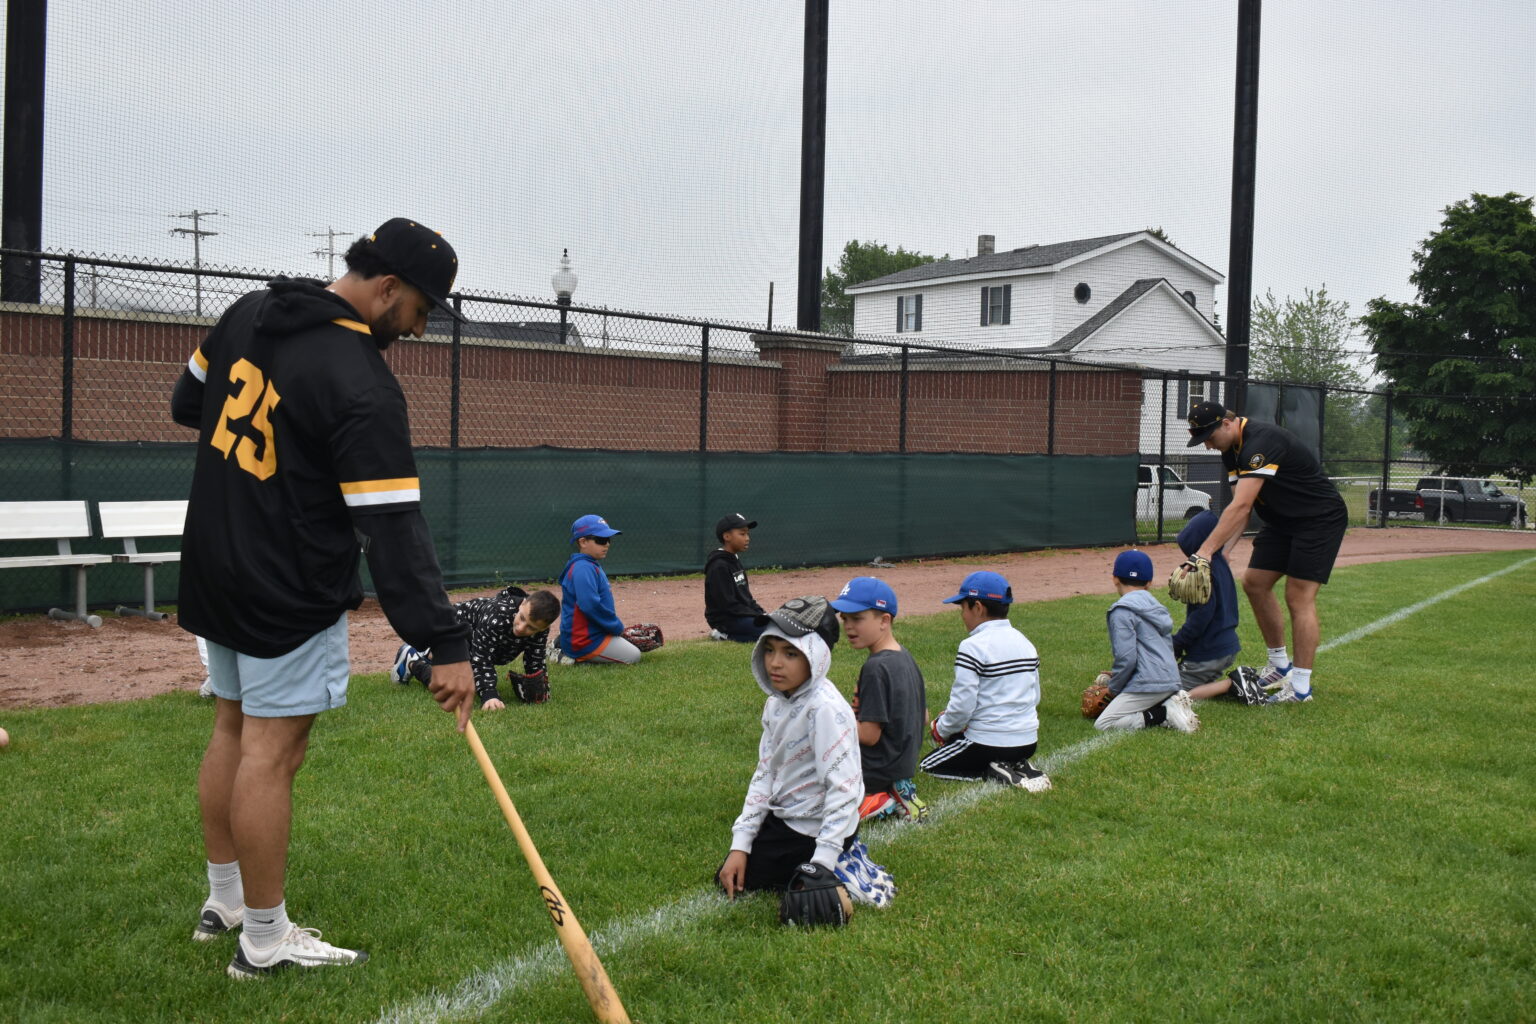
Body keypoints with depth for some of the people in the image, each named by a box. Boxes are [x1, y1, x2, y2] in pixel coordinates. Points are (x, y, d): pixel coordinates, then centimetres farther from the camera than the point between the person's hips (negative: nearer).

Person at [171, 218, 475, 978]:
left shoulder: (248, 313, 3)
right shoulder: (363, 385, -23)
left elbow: (188, 404, 19)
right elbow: (393, 530, -27)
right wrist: (444, 644, -26)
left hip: (217, 569, 9)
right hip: (291, 595, -9)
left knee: (233, 730, 18)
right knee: (271, 752, -1)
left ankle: (225, 901, 32)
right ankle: (264, 940, 11)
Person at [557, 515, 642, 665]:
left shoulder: (593, 566, 14)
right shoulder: (583, 568, -20)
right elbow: (590, 605, -29)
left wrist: (616, 626, 10)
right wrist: (617, 627, -18)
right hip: (584, 640, -10)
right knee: (633, 656, -4)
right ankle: (577, 659, -6)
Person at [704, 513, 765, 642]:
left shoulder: (735, 559, 13)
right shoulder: (718, 566, -17)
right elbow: (728, 604, -19)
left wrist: (759, 612, 4)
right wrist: (757, 616, -16)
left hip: (743, 613, 10)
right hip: (725, 619, -10)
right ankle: (724, 635, -10)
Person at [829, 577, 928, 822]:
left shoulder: (876, 667, -22)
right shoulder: (907, 658, 7)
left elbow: (869, 735, -22)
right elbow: (923, 718, 14)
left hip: (877, 772, -9)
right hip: (906, 763, 9)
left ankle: (880, 803, -8)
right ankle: (896, 794, 8)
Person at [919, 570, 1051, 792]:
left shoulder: (973, 646, -17)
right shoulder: (1026, 642, 6)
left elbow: (962, 706, -19)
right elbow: (1035, 697, 12)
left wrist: (941, 729, -1)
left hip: (988, 743, -7)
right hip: (1028, 742, 7)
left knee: (927, 765, 13)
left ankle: (997, 773, -6)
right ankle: (1020, 766, 7)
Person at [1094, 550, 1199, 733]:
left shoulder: (1122, 611, -9)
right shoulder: (1156, 606, 18)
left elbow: (1126, 657, -16)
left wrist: (1114, 687, -1)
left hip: (1148, 684, -9)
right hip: (1171, 681, 9)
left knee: (1102, 724, -7)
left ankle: (1165, 714, -14)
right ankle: (1169, 703, 2)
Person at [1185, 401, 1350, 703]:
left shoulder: (1262, 442, -30)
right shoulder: (1232, 449, 1)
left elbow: (1240, 507, -37)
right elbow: (1241, 510, -2)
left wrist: (1206, 550, -41)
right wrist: (1222, 550, -16)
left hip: (1321, 519, -10)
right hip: (1282, 521, 10)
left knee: (1299, 596, -13)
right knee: (1254, 583, 8)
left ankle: (1301, 686, -7)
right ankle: (1280, 667, 20)